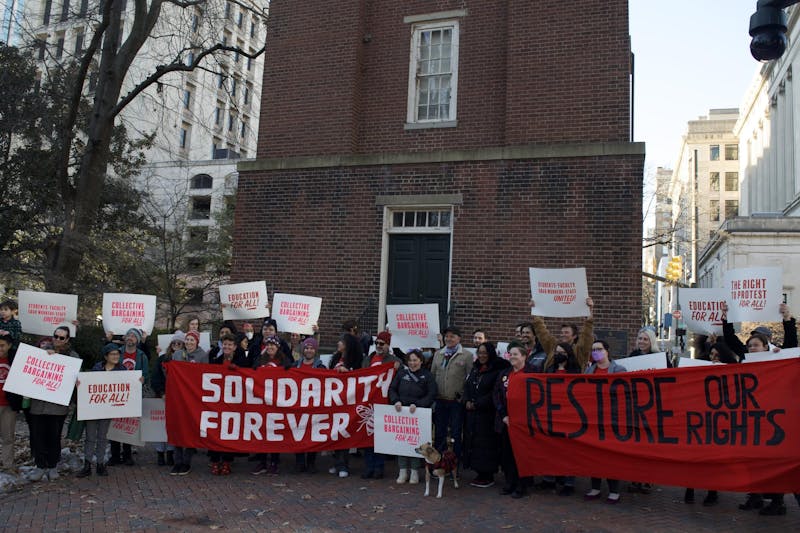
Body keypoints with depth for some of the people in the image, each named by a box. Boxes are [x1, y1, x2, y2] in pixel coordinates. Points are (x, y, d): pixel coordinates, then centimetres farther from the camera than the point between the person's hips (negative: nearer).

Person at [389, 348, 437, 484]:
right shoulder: (402, 373, 10)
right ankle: (402, 471, 11)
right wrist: (396, 401, -10)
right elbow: (392, 389, 9)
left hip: (418, 414, -2)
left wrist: (417, 404, -18)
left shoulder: (427, 376, 1)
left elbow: (431, 395, -7)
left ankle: (415, 472, 12)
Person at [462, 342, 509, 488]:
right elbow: (467, 386, 15)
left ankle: (488, 476, 6)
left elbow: (495, 393, -14)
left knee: (486, 444, -4)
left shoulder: (497, 370, -9)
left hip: (487, 414, -7)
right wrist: (467, 402, -3)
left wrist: (477, 404, -14)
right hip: (472, 414, 7)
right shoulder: (475, 369, 14)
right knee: (473, 442, 7)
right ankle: (480, 474, 16)